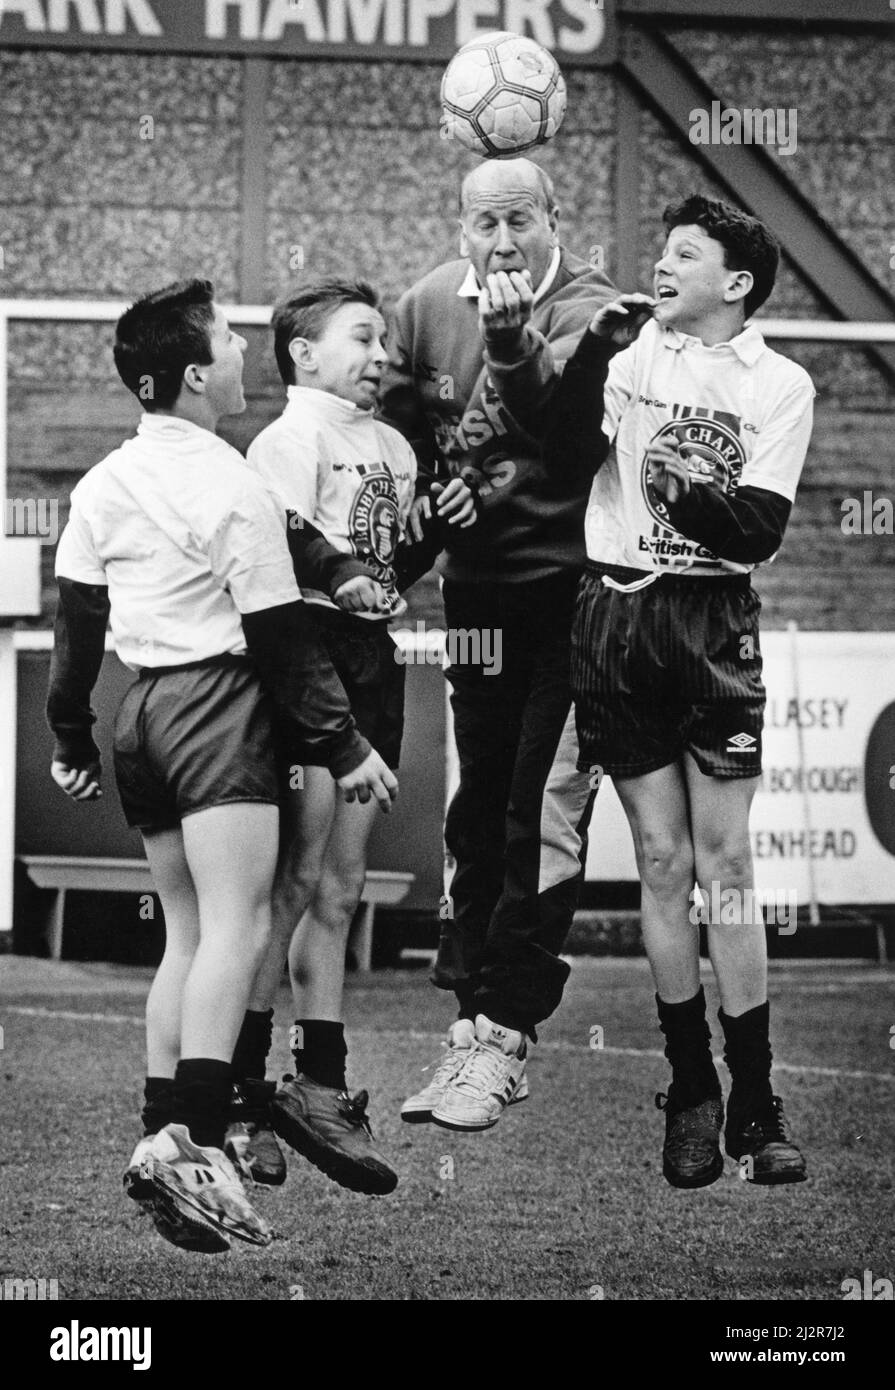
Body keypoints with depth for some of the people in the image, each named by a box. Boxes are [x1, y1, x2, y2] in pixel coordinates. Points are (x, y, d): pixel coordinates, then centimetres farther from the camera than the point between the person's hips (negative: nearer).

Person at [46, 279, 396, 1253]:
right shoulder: (235, 490, -11)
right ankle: (189, 1140, -31)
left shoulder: (102, 485, 10)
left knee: (187, 932, 14)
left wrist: (72, 740, 22)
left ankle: (161, 1142, 10)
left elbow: (77, 621, 13)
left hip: (146, 708, 8)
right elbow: (279, 638, -10)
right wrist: (344, 746, -3)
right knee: (237, 926, -16)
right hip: (219, 706, -8)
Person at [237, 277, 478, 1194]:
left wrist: (439, 529, 8)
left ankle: (321, 1089, 15)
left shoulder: (392, 449, 18)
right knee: (294, 882, -8)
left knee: (338, 890, 10)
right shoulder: (290, 439, -7)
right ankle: (240, 1092, -2)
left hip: (370, 665, 8)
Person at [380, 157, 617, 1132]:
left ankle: (502, 1032, -4)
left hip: (567, 584, -6)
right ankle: (475, 1021, 19)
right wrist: (412, 504, 0)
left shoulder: (587, 309, -14)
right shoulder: (428, 305, 1)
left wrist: (511, 343, -49)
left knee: (543, 813, -7)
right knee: (477, 809, 11)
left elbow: (557, 415, -33)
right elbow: (397, 427, 14)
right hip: (475, 586, 6)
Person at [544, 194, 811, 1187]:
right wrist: (595, 355, -17)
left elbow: (761, 530, -6)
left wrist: (694, 498, -24)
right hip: (615, 613, 2)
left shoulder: (780, 385, 3)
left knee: (725, 864, -4)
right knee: (662, 863, 5)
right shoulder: (632, 348, 8)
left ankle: (754, 1107, 0)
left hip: (713, 622, -2)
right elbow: (565, 453, -6)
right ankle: (691, 1096, 12)